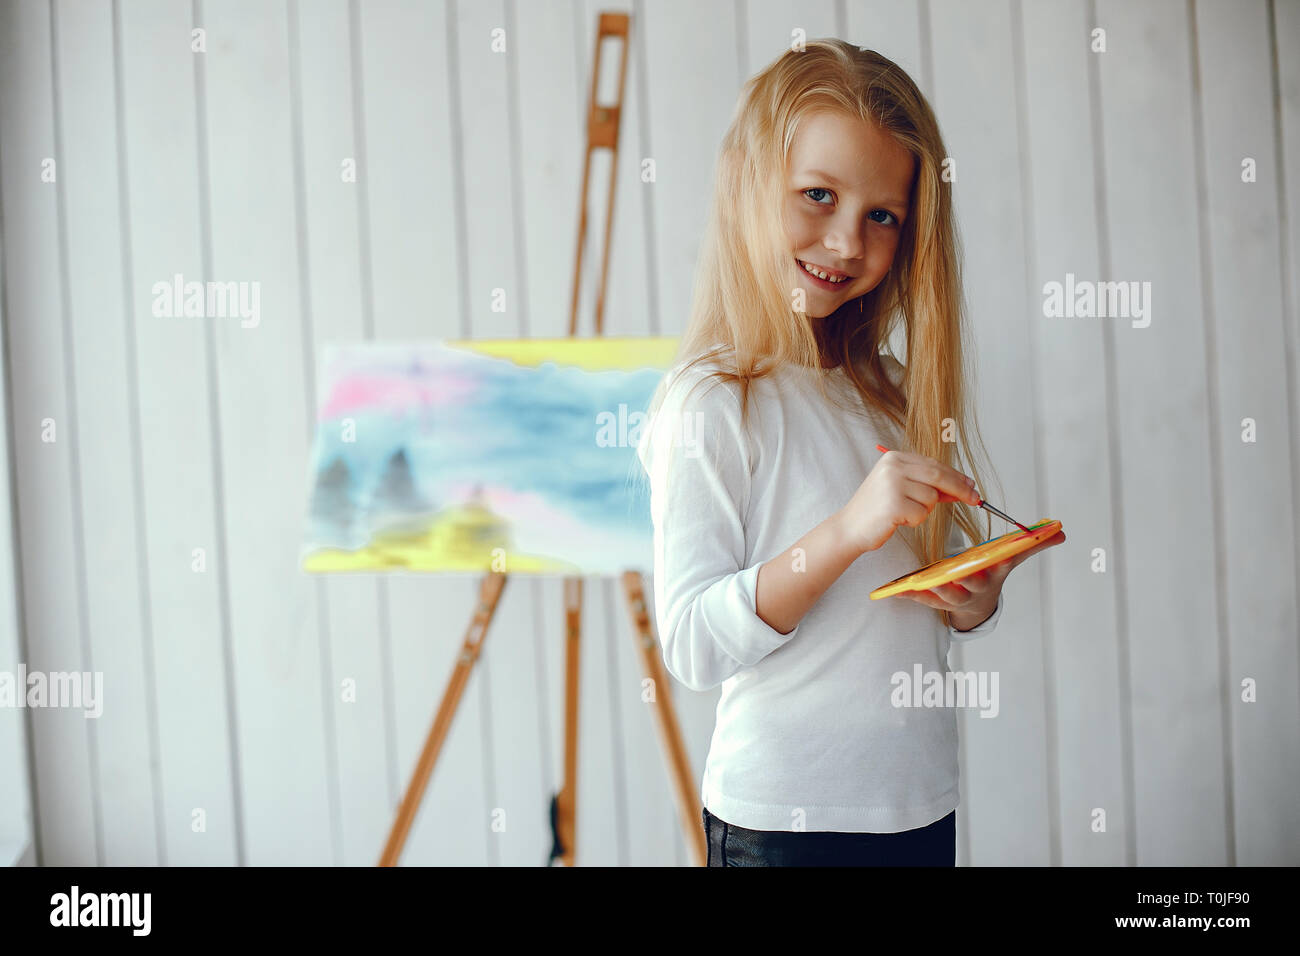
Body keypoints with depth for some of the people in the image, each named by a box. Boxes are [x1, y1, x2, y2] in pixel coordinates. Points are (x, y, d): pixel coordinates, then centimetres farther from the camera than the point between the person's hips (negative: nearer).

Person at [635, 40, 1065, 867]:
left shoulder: (899, 395, 6)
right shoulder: (713, 403, -13)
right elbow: (692, 645, -19)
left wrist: (975, 602, -7)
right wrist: (847, 530, -27)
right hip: (782, 820, -6)